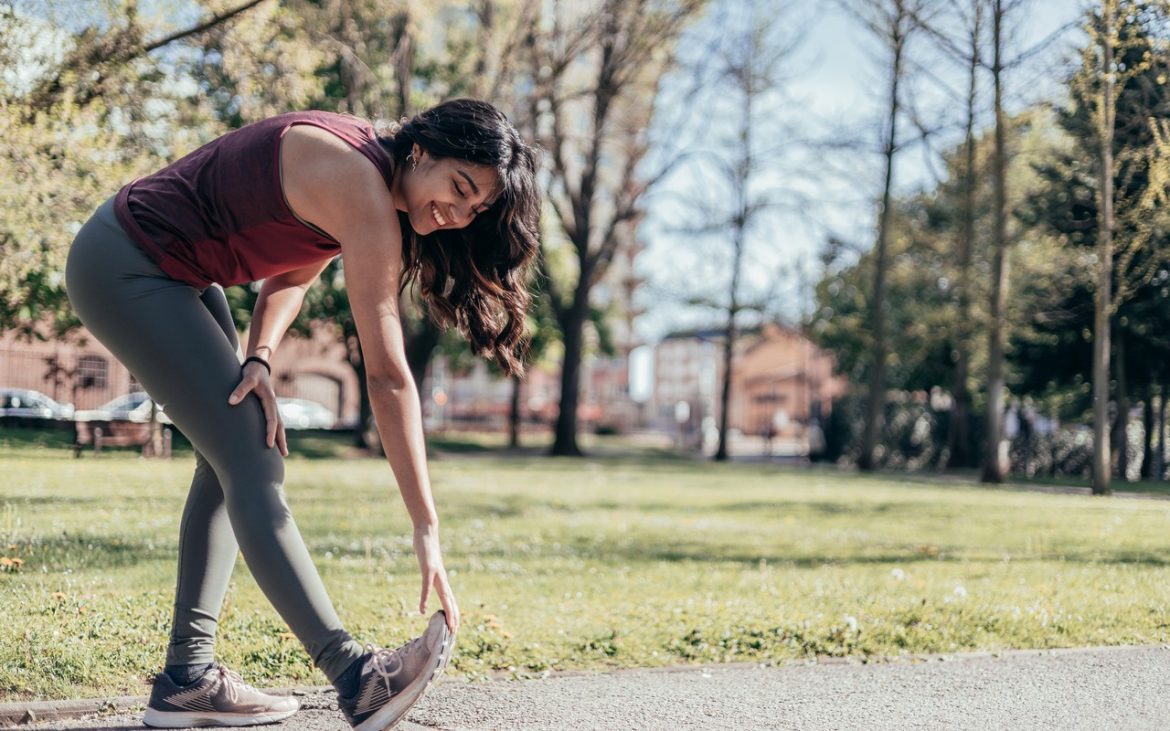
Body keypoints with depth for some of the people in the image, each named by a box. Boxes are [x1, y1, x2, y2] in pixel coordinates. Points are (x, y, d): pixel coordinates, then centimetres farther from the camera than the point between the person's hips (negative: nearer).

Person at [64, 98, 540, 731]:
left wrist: (258, 358, -7)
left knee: (231, 459, 6)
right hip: (122, 269, -10)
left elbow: (291, 275, 13)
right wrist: (426, 529, -26)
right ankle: (353, 672, -24)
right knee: (252, 465, -18)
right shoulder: (362, 191, -25)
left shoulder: (365, 173, 3)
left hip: (171, 273, 10)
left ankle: (187, 679, 6)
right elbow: (387, 375, -28)